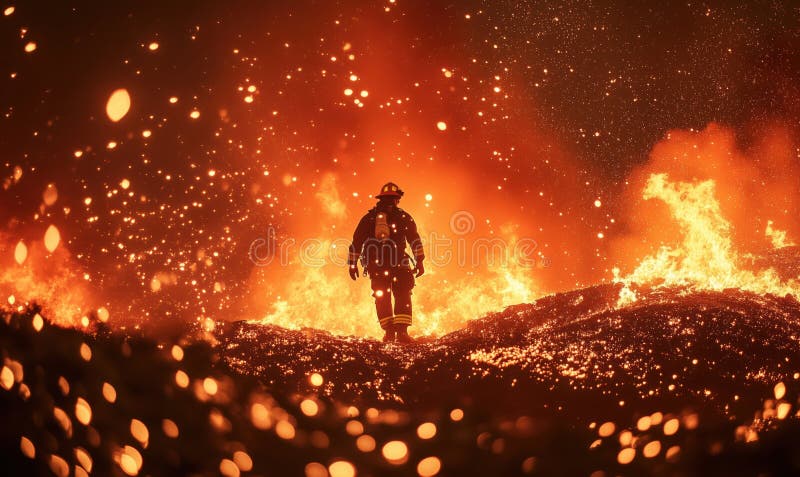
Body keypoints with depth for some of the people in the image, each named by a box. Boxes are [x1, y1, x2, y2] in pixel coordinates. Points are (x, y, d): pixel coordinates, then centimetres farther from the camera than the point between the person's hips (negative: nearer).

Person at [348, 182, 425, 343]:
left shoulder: (368, 217, 11)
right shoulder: (404, 217, 5)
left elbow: (356, 241, 10)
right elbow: (415, 240, 0)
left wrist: (352, 264, 14)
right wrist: (419, 261, 2)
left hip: (375, 264, 2)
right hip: (399, 263, -2)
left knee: (382, 298, 10)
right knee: (403, 297, 1)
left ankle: (389, 332, 5)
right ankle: (401, 331, -11)